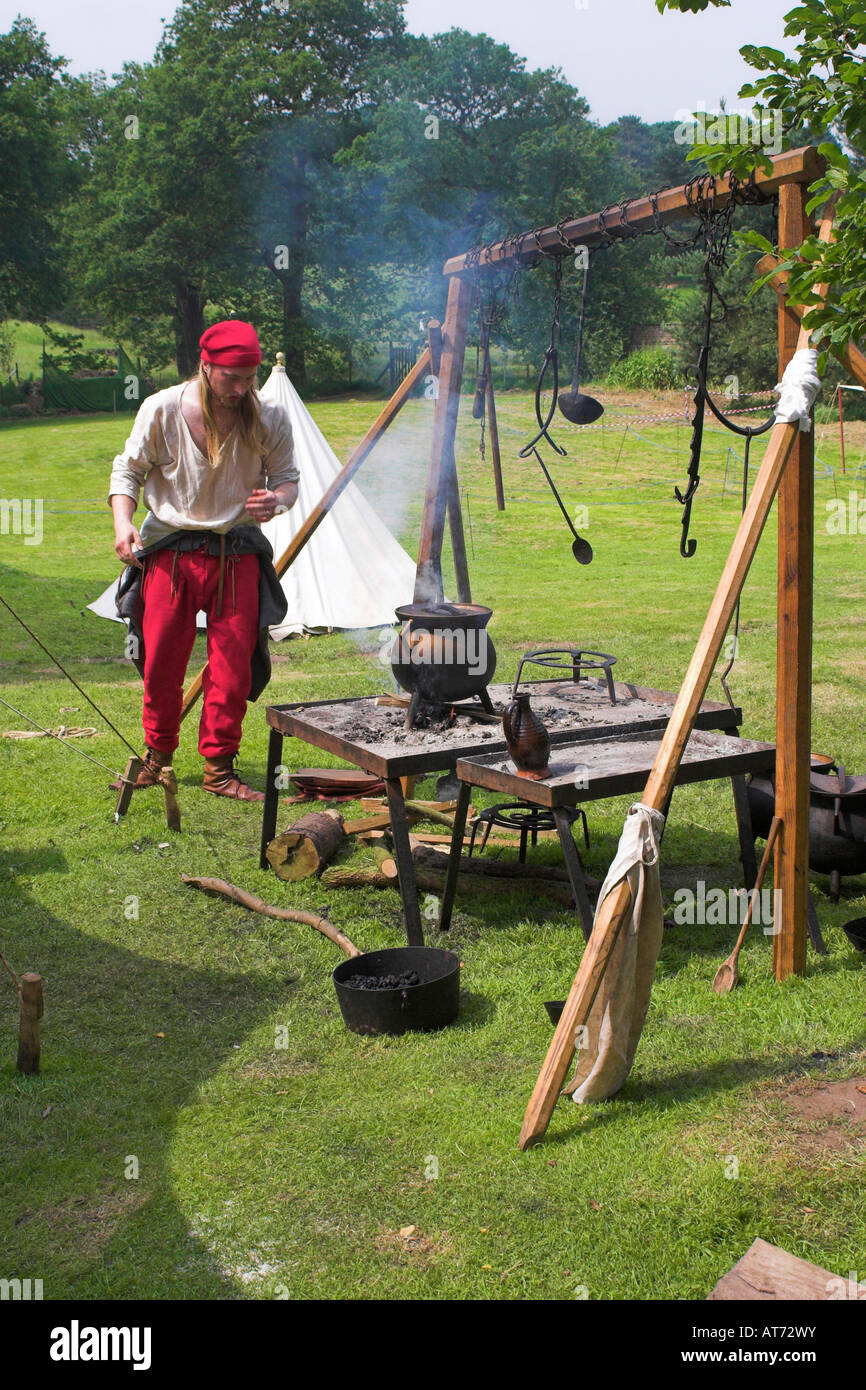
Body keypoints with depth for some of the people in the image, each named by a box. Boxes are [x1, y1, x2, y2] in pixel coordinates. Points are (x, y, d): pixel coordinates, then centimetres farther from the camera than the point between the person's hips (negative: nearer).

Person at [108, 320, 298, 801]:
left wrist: (278, 499, -18)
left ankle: (220, 766, 13)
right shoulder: (162, 410, -8)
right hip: (170, 550, 0)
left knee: (234, 666, -2)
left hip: (237, 554, 0)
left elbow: (287, 476, 6)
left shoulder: (269, 419, -6)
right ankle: (157, 753, 28)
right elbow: (129, 470, 3)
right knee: (162, 662, 5)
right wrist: (123, 524, -13)